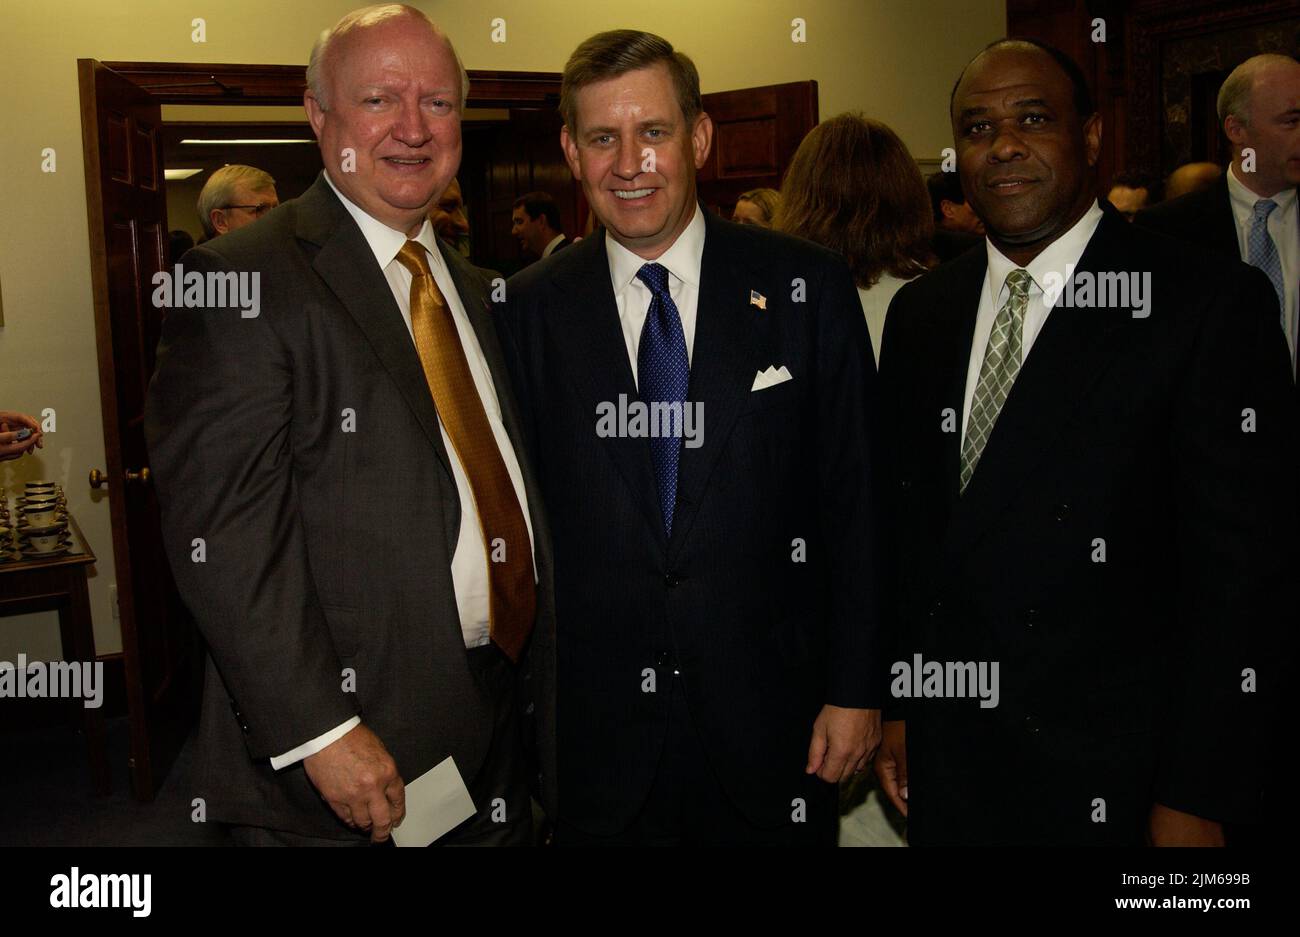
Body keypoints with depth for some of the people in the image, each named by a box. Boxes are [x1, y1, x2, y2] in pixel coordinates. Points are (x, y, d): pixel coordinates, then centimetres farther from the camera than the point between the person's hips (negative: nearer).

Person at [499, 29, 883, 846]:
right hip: (596, 736, 1)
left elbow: (853, 499, -2)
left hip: (771, 724, 0)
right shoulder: (528, 312, -1)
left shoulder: (806, 287, -4)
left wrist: (856, 687, -3)